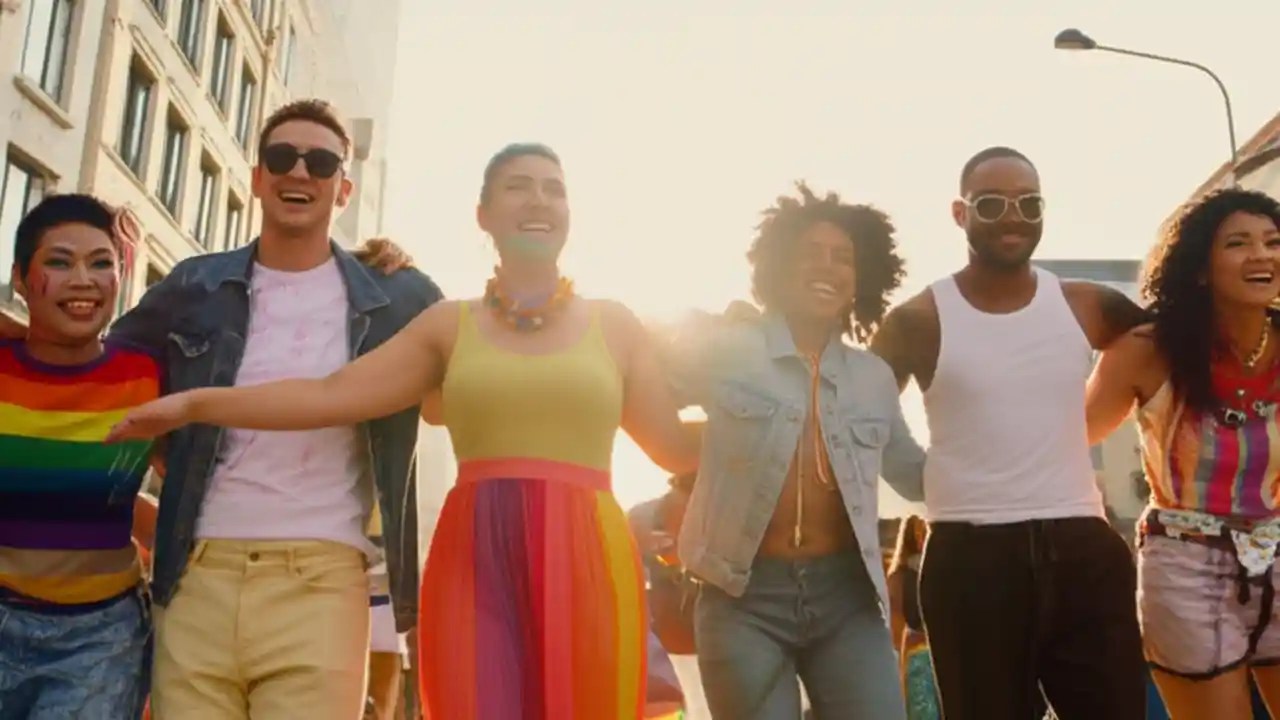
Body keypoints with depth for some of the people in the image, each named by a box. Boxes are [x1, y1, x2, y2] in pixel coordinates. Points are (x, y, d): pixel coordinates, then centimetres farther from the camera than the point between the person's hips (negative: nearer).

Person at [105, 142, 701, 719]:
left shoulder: (612, 324, 13)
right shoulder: (449, 324, 13)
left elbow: (676, 448, 11)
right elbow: (330, 397, 6)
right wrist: (195, 404, 2)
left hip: (586, 559, 0)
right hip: (475, 561, 0)